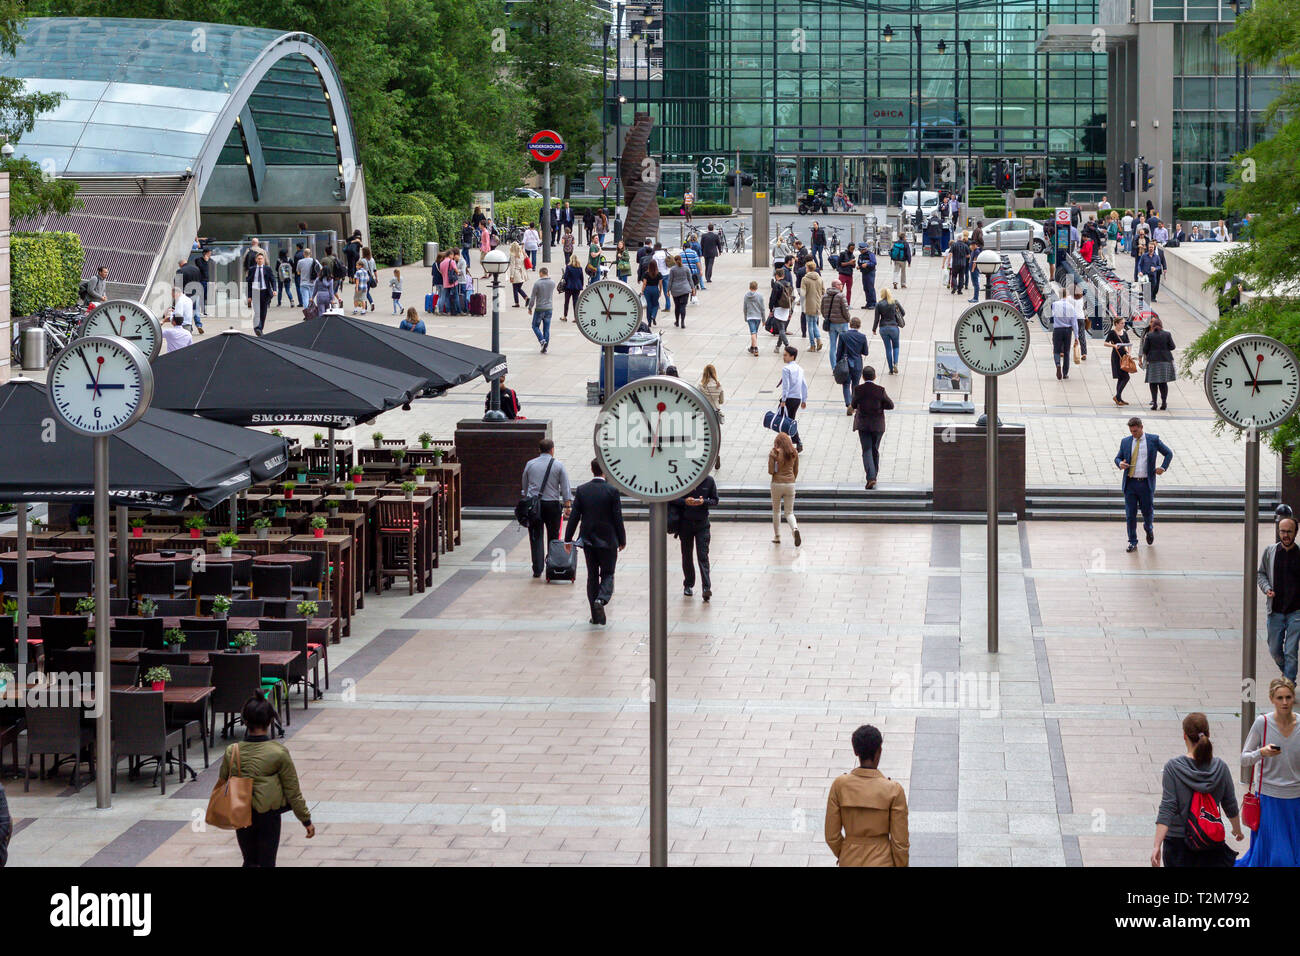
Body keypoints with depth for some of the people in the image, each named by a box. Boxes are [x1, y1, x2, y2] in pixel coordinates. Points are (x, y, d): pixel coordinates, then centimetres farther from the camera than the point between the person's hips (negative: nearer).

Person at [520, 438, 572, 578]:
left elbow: (525, 487, 14)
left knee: (536, 537, 2)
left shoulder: (530, 464, 7)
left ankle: (537, 569, -2)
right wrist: (567, 507, -1)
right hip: (552, 504, -1)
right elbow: (565, 488, -3)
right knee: (553, 537, 9)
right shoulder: (558, 465, 0)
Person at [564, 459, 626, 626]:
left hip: (588, 540, 3)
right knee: (607, 574, 9)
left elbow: (574, 516, -2)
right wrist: (622, 540, 2)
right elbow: (618, 518, -8)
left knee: (592, 576, 12)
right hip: (608, 540, -3)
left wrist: (568, 539, 5)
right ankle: (601, 599, -20)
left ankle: (596, 615, 12)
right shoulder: (612, 490, -11)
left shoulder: (581, 490, -3)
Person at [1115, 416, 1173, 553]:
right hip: (1130, 484, 1)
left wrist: (1163, 467, -5)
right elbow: (1118, 457, 17)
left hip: (1146, 484, -1)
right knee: (1130, 514, -3)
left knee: (1148, 512, 6)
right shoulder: (1125, 442, 8)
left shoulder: (1153, 440, 2)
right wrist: (1120, 463, -8)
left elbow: (1168, 453, 10)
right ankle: (1132, 543, 7)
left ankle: (1149, 528, 40)